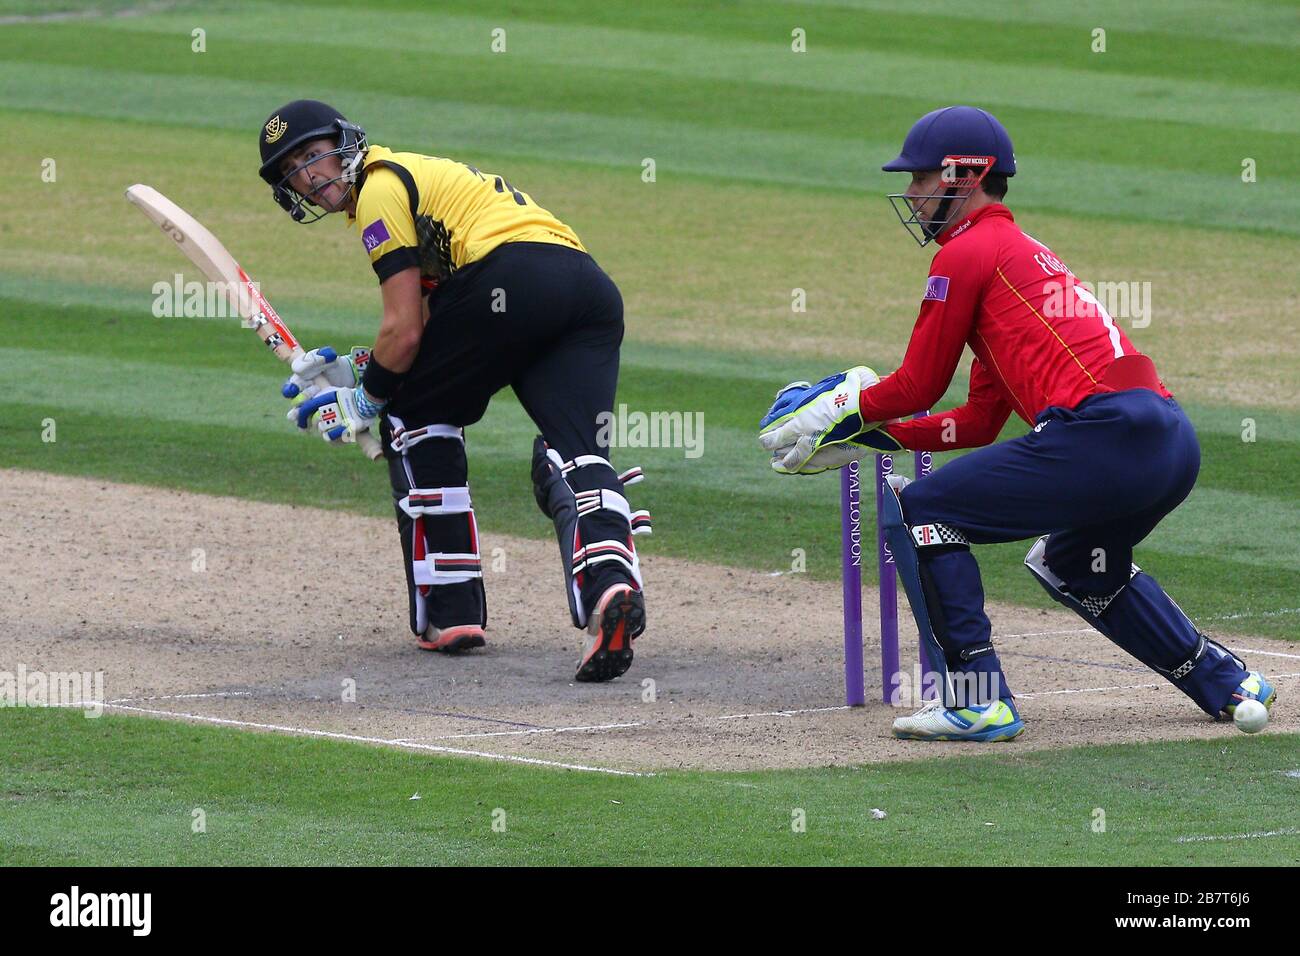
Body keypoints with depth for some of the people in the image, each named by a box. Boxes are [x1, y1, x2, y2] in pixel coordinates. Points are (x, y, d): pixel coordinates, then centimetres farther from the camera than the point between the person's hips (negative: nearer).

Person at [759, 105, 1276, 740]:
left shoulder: (967, 253, 3)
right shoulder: (1027, 254, 31)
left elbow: (919, 386, 7)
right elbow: (978, 424, 32)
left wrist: (847, 410, 24)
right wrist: (866, 435, 34)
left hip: (1102, 433, -10)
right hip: (1175, 446, 10)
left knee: (918, 512, -1)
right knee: (1072, 564, 36)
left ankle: (977, 700, -7)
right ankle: (1227, 683, 34)